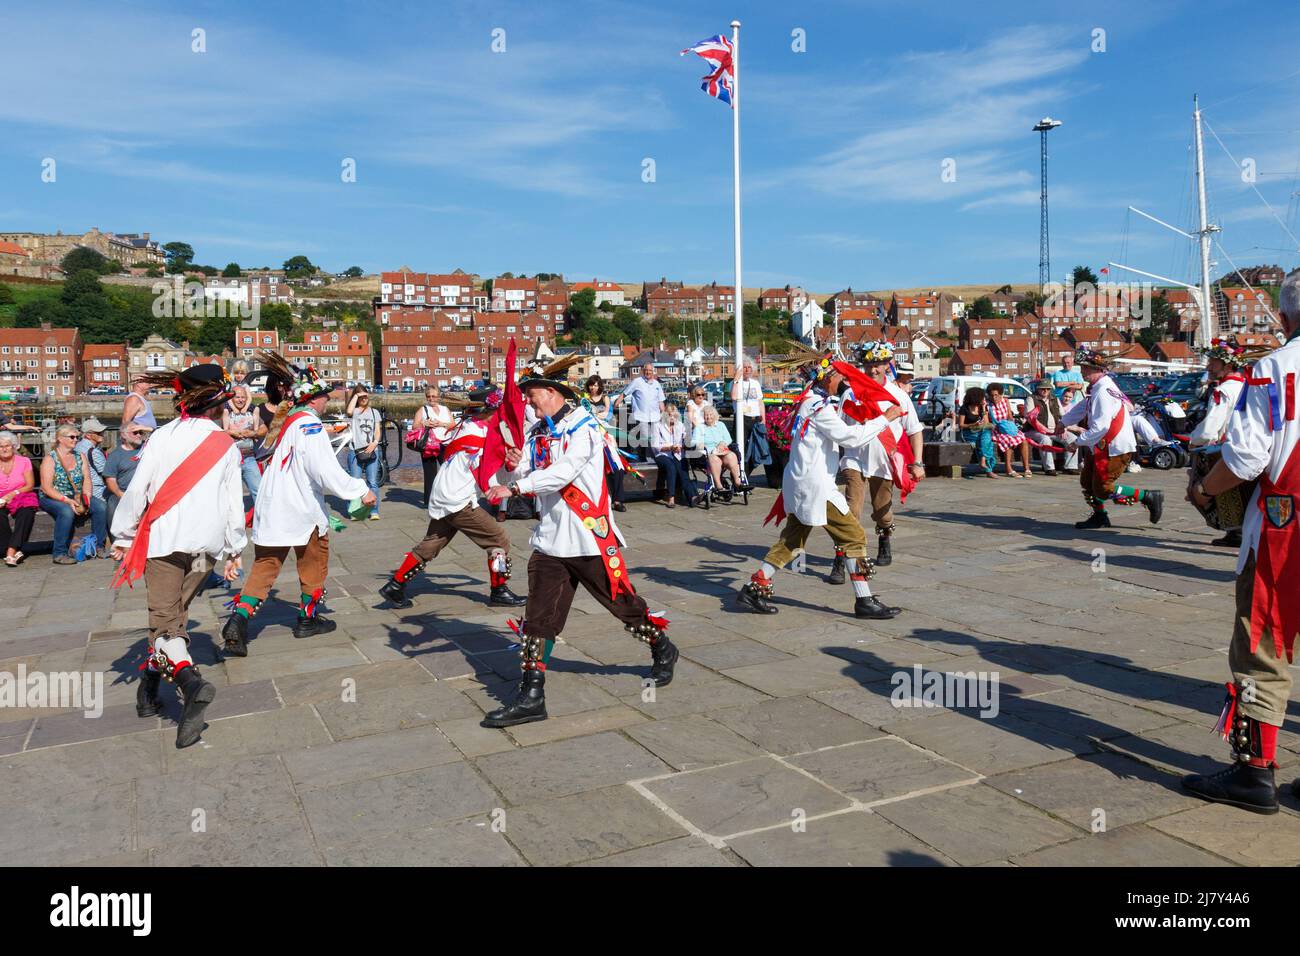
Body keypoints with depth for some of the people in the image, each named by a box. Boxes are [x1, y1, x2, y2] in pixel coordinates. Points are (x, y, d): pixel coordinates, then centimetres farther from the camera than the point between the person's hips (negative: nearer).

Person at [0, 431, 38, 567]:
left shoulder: (24, 461, 5)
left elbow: (30, 485, 0)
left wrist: (13, 493, -17)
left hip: (22, 498, -1)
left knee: (27, 511, -34)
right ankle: (15, 552, -28)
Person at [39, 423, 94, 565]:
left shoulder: (80, 457, 11)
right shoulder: (50, 459, -5)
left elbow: (87, 479, 3)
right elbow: (47, 488, -14)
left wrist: (87, 497, -17)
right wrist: (67, 501, -26)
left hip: (76, 498, 5)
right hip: (52, 499, -5)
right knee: (67, 511, -37)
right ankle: (60, 554, -30)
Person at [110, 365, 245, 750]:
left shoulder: (163, 437, -1)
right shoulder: (227, 447, 5)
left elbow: (137, 490, -1)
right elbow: (234, 501, 6)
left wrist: (123, 536, 10)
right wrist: (234, 550, 14)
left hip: (165, 538, -3)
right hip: (208, 544, 3)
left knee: (164, 619, -5)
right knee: (176, 614, 16)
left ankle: (189, 681, -27)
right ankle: (151, 686, 23)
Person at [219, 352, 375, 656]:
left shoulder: (283, 422, 11)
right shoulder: (309, 424, -15)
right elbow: (327, 472, -21)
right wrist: (361, 491, -14)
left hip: (270, 511, 7)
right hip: (302, 512, -7)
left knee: (264, 567, 10)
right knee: (314, 562, 14)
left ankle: (239, 619, -6)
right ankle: (307, 619, 25)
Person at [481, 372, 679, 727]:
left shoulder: (582, 426, -11)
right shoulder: (538, 432, 11)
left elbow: (565, 470, -26)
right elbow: (522, 480, 10)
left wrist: (515, 487, -30)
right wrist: (514, 467, -12)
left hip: (590, 537, -6)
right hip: (550, 539, 6)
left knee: (623, 603, 8)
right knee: (538, 615, 0)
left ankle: (662, 650, 34)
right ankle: (531, 696, 5)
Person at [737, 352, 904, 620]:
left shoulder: (812, 402, 15)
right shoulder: (817, 405, -16)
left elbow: (841, 431, 19)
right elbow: (850, 437, -21)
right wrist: (885, 418, -14)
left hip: (801, 484, 10)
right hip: (814, 486, -10)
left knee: (792, 540, 16)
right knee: (854, 536, -3)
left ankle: (754, 588, 17)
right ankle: (864, 602, 0)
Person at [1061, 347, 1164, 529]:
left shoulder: (1103, 391, -23)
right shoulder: (1097, 388, 8)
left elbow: (1100, 427, -28)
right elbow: (1082, 408, 26)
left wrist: (1079, 442, -20)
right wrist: (1064, 422, 27)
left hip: (1116, 448, -10)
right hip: (1105, 446, 10)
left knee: (1103, 488, -5)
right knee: (1087, 479, 16)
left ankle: (1149, 497, 2)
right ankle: (1100, 517, 27)